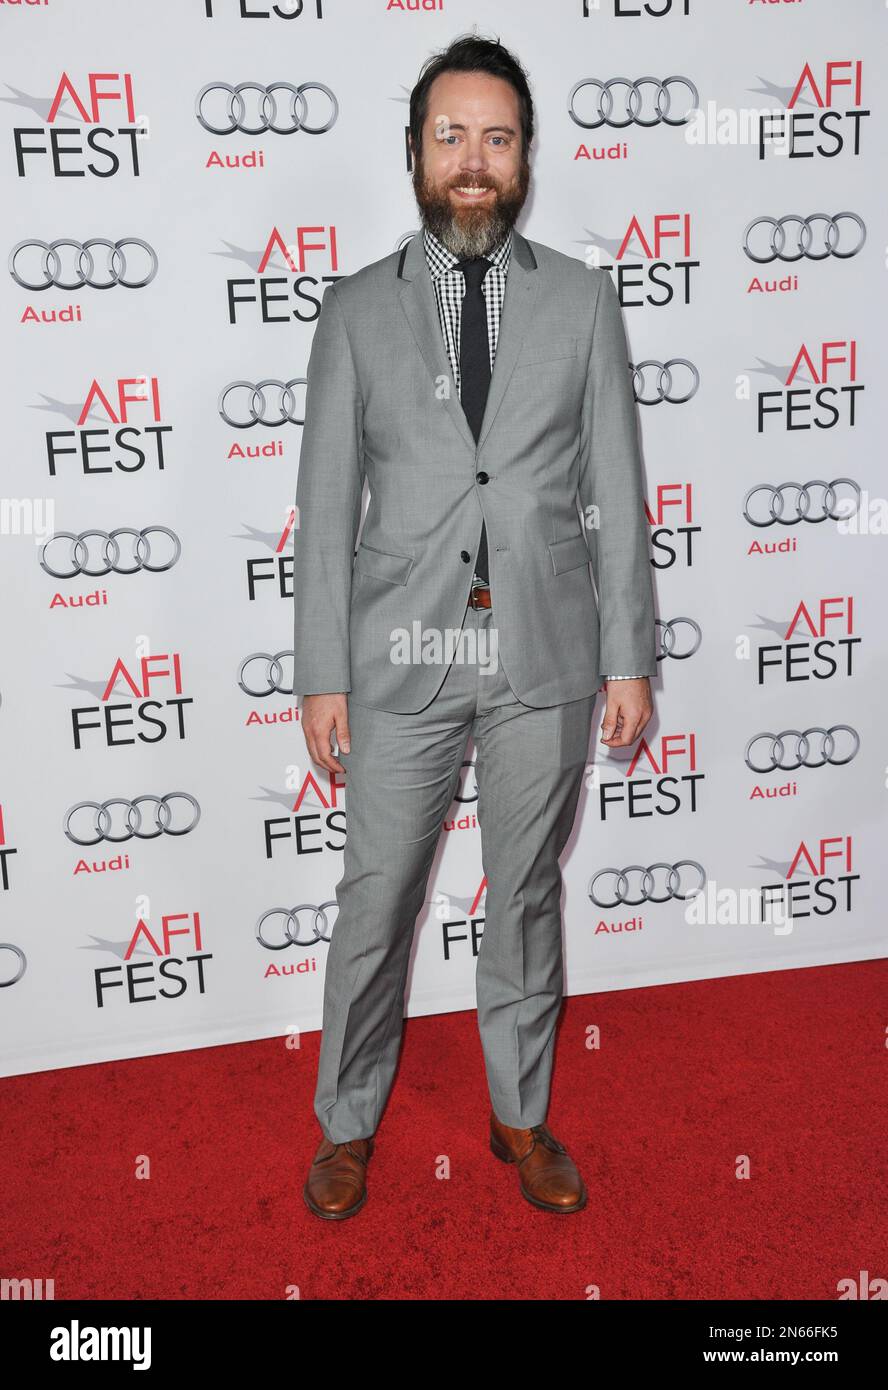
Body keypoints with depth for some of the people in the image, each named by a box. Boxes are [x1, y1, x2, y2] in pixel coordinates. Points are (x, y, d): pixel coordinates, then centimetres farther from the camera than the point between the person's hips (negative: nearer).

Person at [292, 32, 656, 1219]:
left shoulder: (582, 299, 6)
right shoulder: (356, 309, 4)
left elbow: (616, 491, 4)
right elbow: (327, 507, 2)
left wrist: (629, 657, 0)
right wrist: (322, 676, -2)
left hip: (546, 657, 1)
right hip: (403, 659, 0)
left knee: (527, 894, 13)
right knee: (375, 901, 8)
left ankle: (522, 1114, 34)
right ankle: (348, 1123, 31)